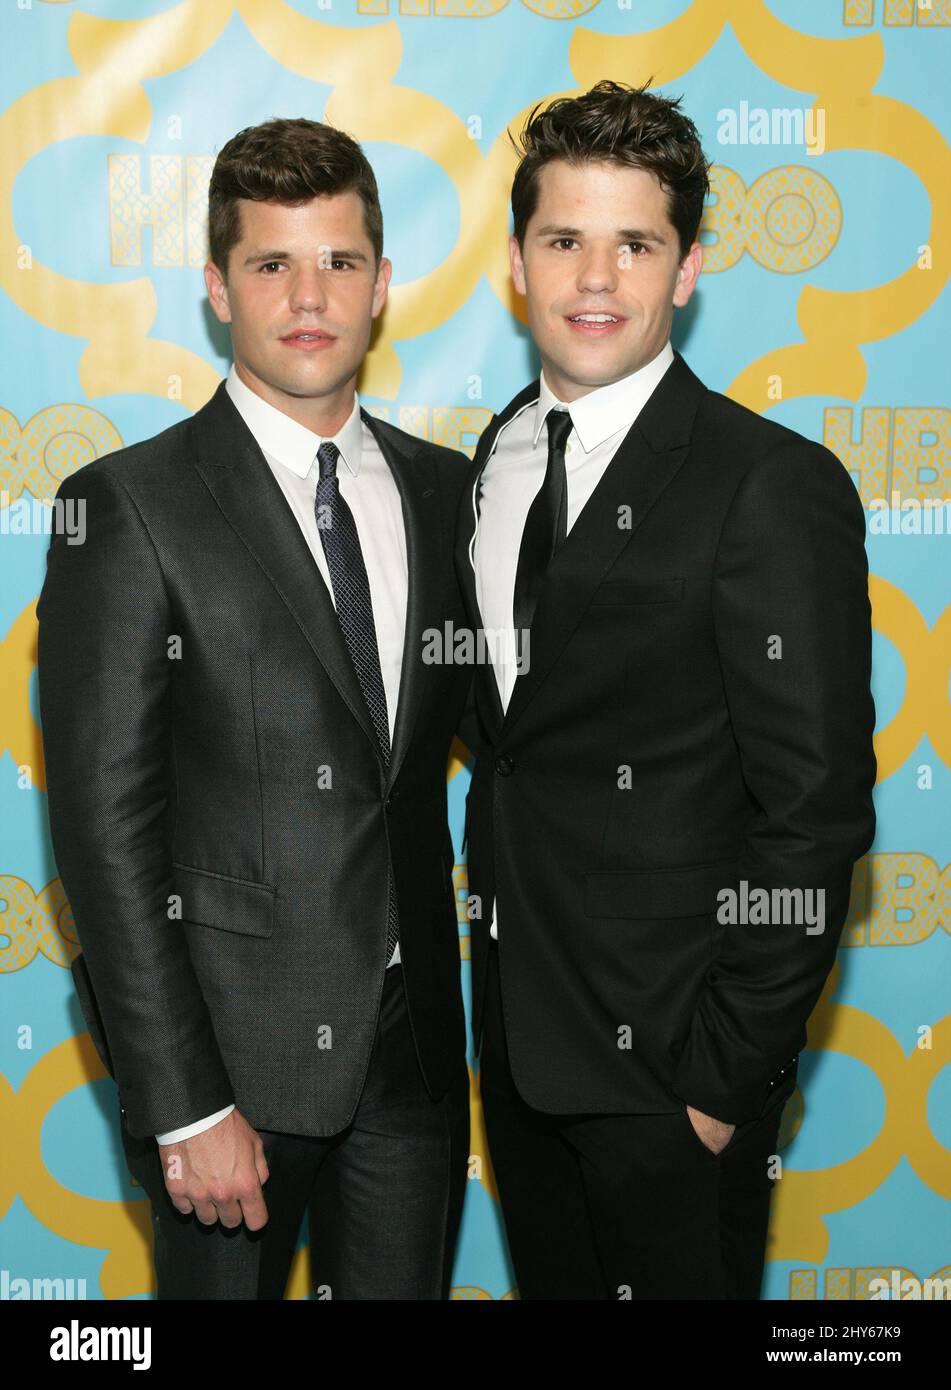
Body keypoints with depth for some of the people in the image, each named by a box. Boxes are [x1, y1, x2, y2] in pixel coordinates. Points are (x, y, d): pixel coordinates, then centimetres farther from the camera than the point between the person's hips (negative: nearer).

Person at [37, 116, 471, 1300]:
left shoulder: (442, 489, 6)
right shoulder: (131, 506, -10)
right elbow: (103, 825, -14)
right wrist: (184, 1104, -15)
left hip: (414, 1042, 5)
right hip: (234, 1047, -4)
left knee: (406, 1288, 17)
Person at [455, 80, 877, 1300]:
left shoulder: (775, 486, -17)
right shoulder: (499, 456, 6)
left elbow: (813, 816, -17)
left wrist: (728, 1074, -16)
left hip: (667, 1058, -6)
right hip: (516, 1024, 7)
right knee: (551, 1281, 22)